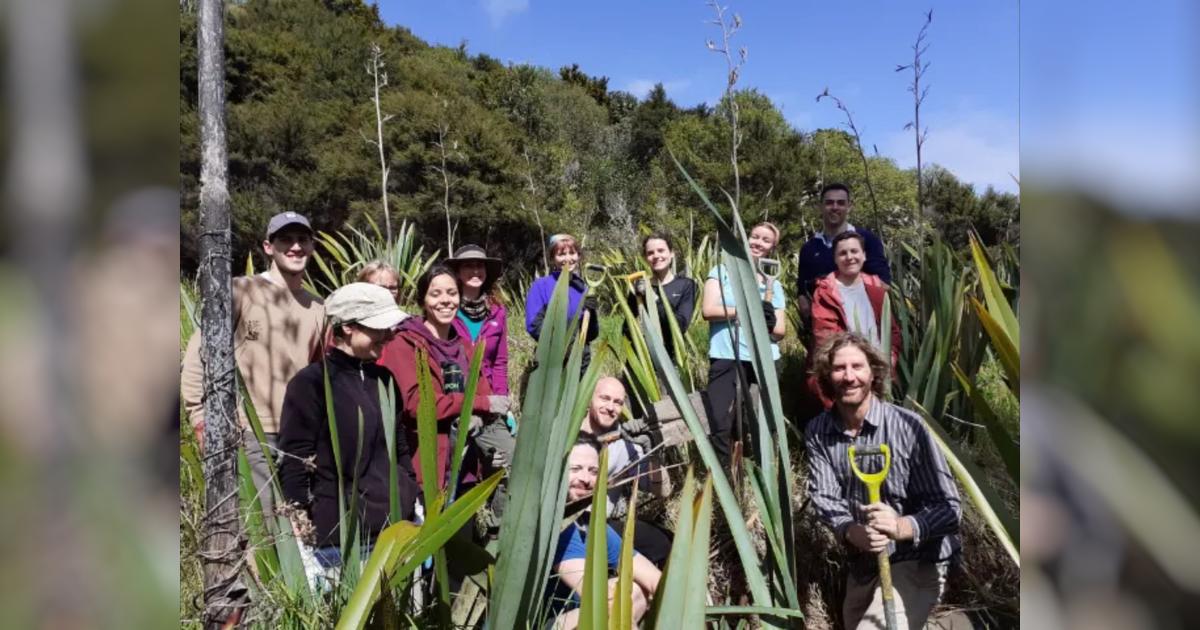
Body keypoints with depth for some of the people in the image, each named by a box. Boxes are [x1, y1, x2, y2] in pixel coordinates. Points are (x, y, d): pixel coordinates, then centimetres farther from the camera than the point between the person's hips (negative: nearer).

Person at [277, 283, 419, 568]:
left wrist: (416, 502, 15)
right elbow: (293, 464, -10)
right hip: (340, 537, -6)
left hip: (398, 528, 6)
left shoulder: (383, 379, 11)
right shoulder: (311, 383, -8)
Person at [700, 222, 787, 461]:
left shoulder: (774, 285, 17)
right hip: (726, 359, -3)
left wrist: (765, 320, -11)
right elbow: (708, 310, -5)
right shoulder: (723, 271, 9)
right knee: (720, 427, -9)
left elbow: (780, 330, 10)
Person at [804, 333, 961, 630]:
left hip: (915, 563, -5)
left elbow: (950, 508, -22)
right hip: (862, 564, 6)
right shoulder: (817, 431, -7)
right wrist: (852, 532, -35)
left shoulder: (907, 427, -21)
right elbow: (825, 497, -14)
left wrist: (901, 527, -41)